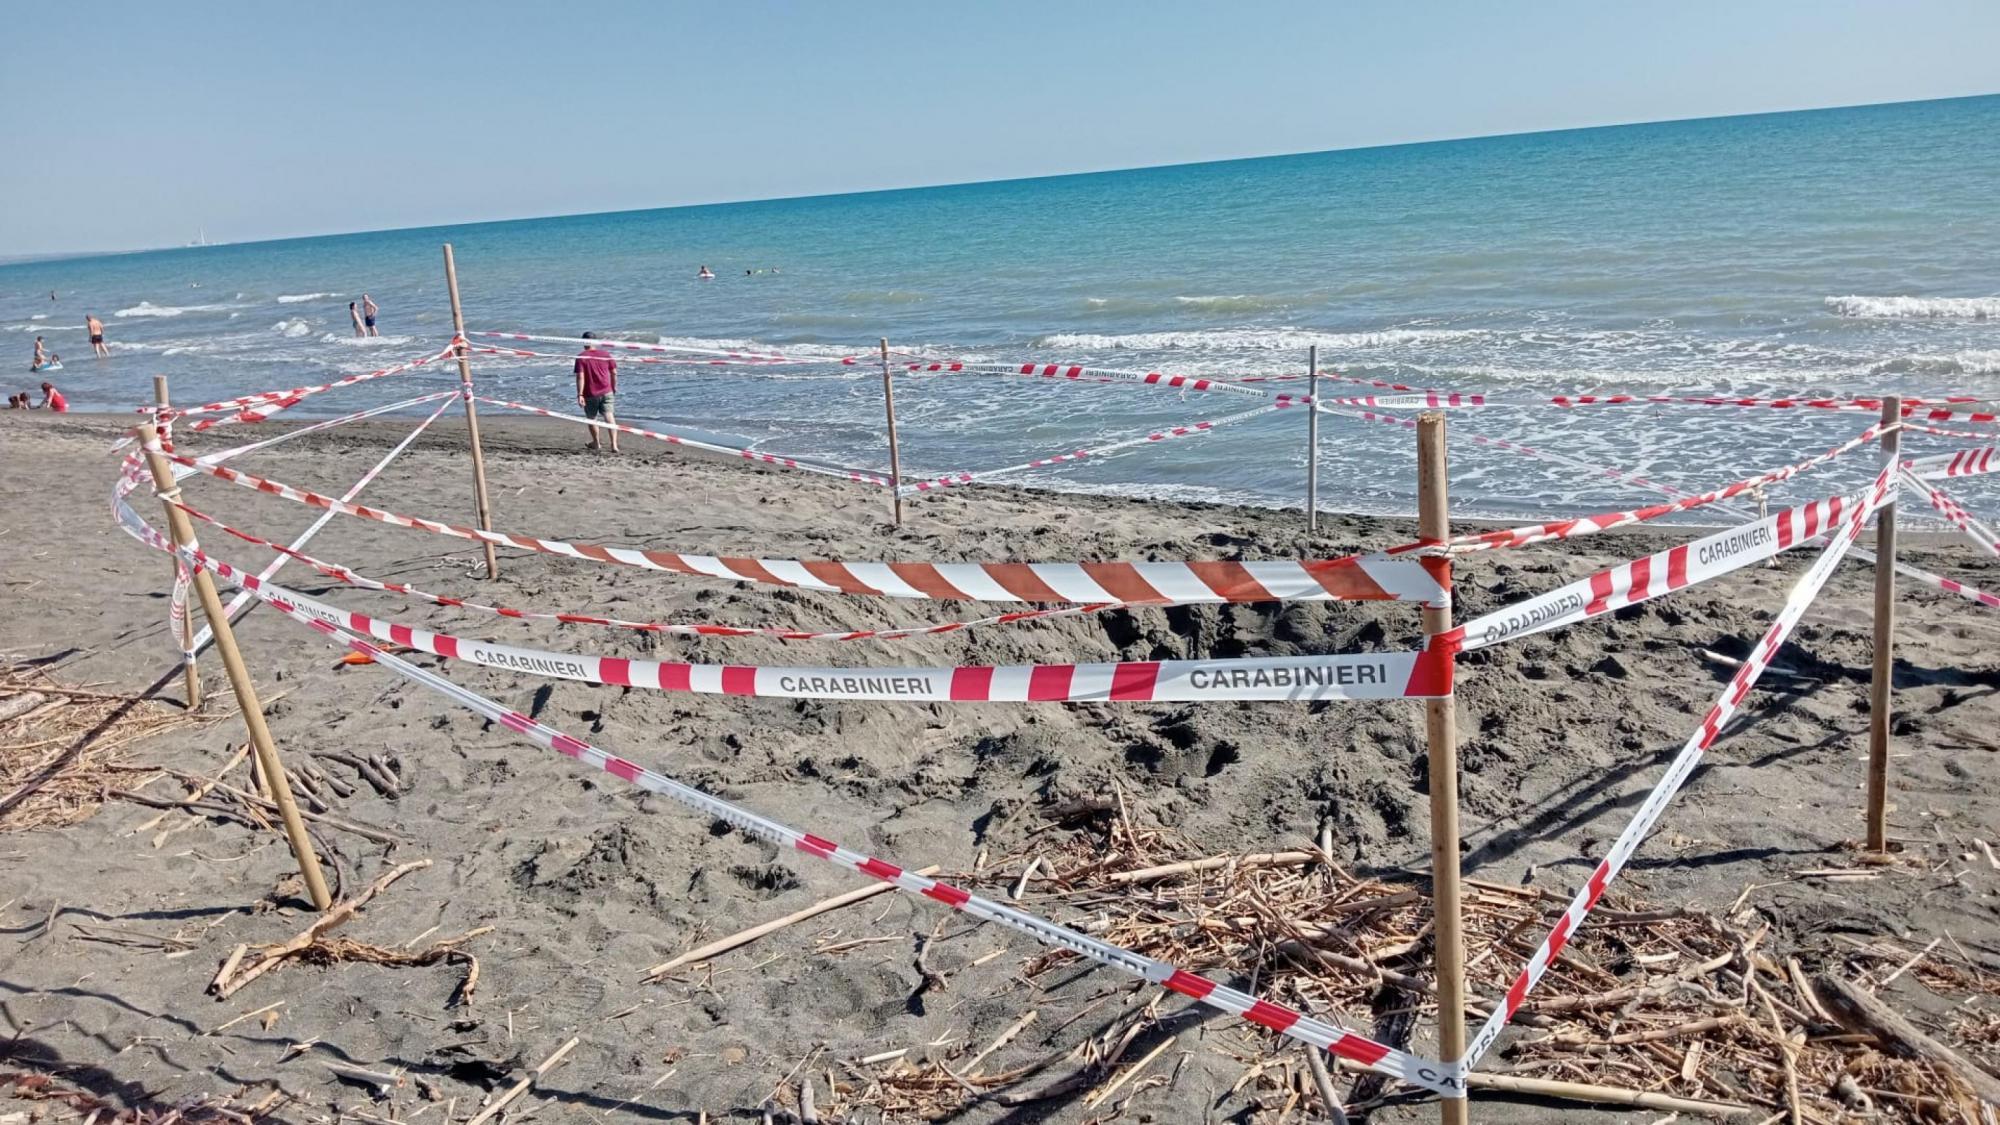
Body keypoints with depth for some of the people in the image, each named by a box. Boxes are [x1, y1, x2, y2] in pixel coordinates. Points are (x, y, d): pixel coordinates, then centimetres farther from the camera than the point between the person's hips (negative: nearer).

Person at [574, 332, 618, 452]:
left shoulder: (581, 358, -9)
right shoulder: (606, 354, 2)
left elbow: (580, 377, -16)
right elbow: (614, 372, 6)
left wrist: (579, 395, -16)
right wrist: (614, 387, 20)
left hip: (590, 394, -2)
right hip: (606, 392, 2)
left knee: (592, 418, 17)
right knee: (609, 416, -3)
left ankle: (596, 443, 33)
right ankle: (614, 444, -17)